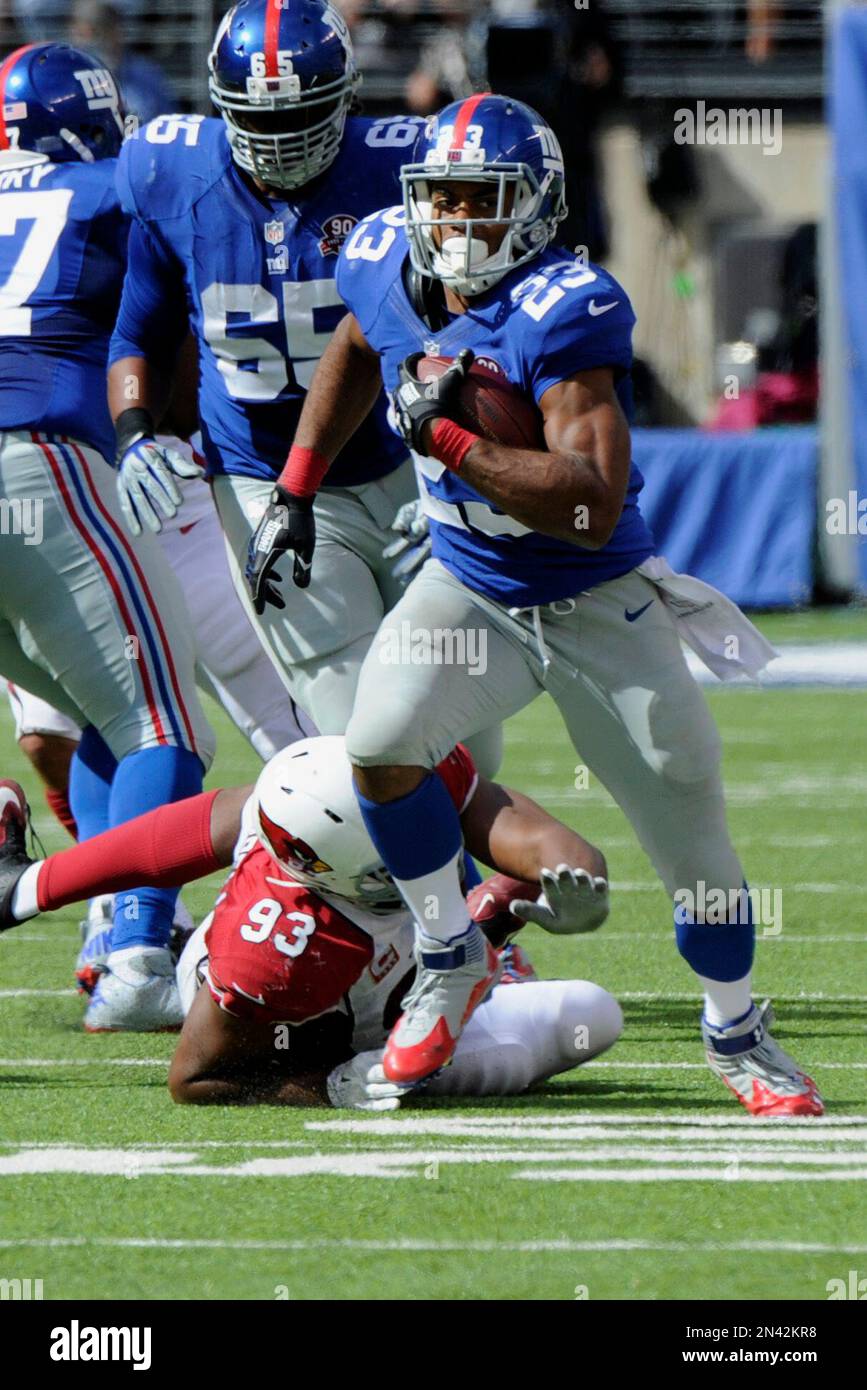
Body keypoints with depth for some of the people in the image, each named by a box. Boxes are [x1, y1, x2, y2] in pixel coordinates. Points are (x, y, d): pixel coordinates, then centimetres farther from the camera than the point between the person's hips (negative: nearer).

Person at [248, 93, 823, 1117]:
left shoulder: (564, 314, -28)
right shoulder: (385, 266, -9)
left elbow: (594, 506, -36)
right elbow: (355, 352, 18)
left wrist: (451, 439, -39)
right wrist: (295, 487, 15)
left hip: (598, 601, -4)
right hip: (468, 586, 4)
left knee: (692, 837, 1)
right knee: (379, 743, -22)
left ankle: (737, 1036, 27)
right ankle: (450, 960, 1)